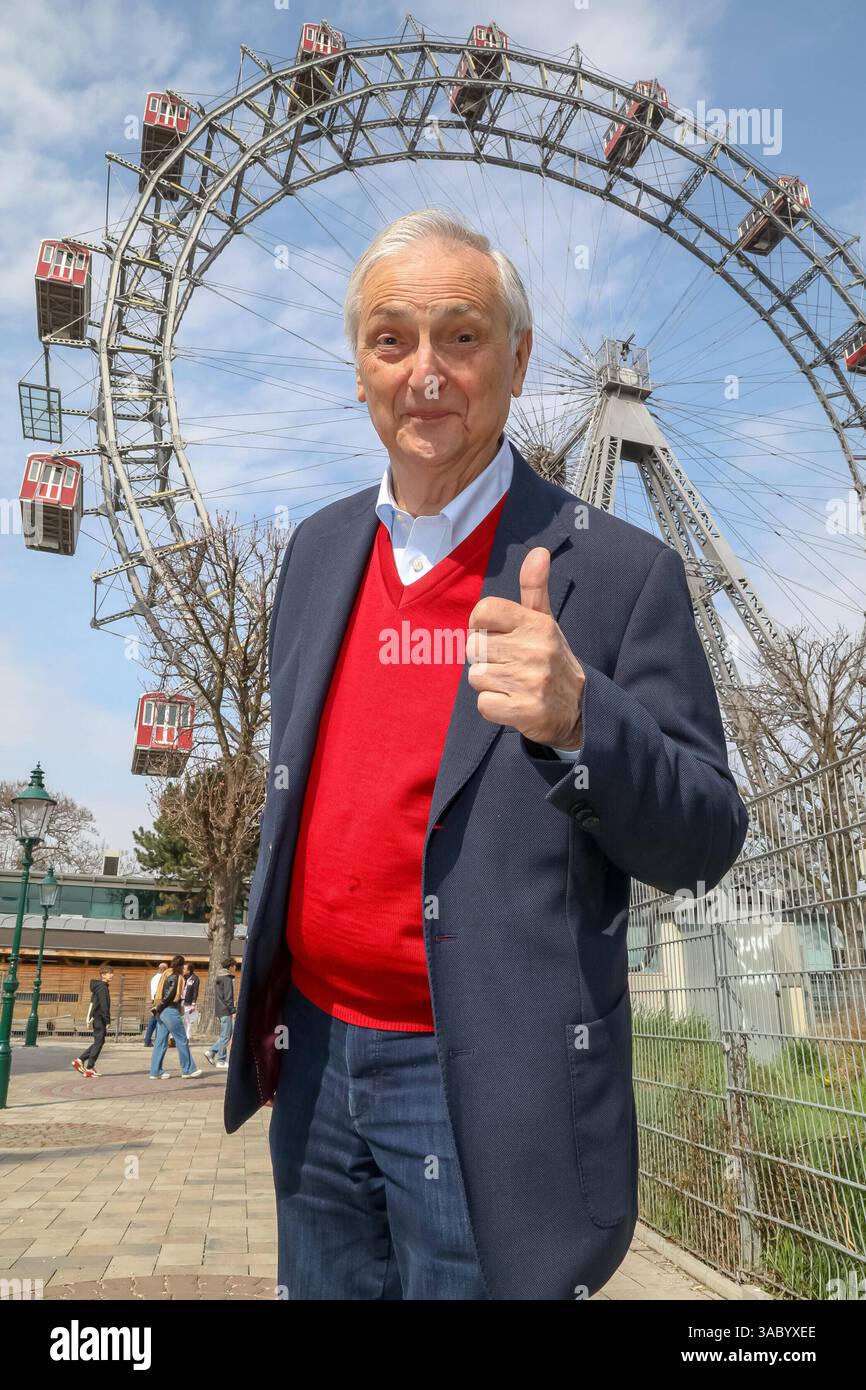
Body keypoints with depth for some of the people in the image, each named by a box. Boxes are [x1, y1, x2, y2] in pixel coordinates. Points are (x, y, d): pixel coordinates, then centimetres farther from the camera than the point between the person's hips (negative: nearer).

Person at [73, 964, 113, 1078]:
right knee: (99, 1042, -3)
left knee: (98, 1042, 16)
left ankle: (80, 1060, 17)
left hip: (96, 1016, 10)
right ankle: (89, 1068, 2)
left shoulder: (98, 986, 15)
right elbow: (104, 1005, -20)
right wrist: (107, 1021, -18)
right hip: (100, 1017, -10)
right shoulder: (103, 987, -16)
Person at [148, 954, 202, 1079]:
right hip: (171, 1011, -9)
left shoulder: (167, 975, 15)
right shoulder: (176, 977, -11)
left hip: (163, 1012, 9)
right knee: (182, 1040, 1)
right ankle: (188, 1069, 8)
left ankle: (156, 1071, 10)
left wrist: (158, 1008, 6)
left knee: (161, 1042, 9)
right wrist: (159, 1008, -11)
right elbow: (170, 995, -18)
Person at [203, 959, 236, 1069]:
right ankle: (221, 1061, 3)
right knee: (225, 1036, -2)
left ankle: (211, 1052, 10)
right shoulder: (227, 979, -14)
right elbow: (228, 997, -18)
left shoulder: (218, 979, 15)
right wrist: (233, 1011, -14)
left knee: (226, 1034, 16)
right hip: (226, 1011, -9)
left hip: (219, 1010, 9)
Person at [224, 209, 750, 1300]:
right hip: (314, 1054, 5)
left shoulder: (621, 573, -13)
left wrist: (579, 719, -31)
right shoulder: (317, 550, 3)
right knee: (325, 1286, 24)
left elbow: (705, 843, -11)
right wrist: (268, 1003, 15)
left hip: (488, 1090, -5)